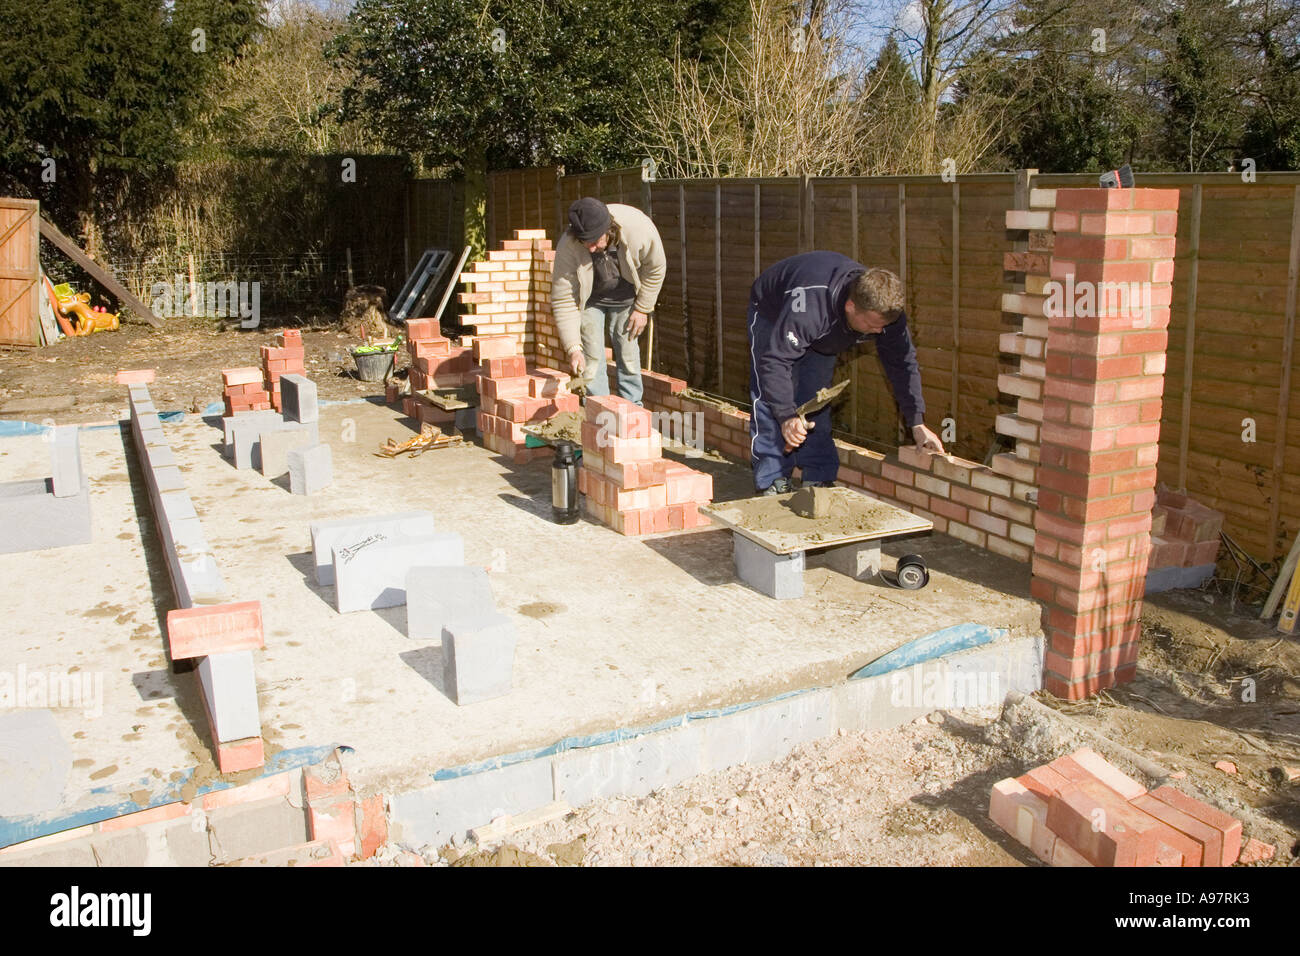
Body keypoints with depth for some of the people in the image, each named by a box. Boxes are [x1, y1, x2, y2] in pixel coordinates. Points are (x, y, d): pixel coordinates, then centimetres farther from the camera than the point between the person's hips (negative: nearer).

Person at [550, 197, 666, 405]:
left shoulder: (637, 226, -34)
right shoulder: (568, 246, -35)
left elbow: (656, 268, -14)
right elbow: (563, 301, -29)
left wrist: (643, 308, -10)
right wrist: (573, 348, -35)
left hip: (626, 297, 1)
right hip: (589, 299, -1)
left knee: (628, 354, 3)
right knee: (591, 357, -7)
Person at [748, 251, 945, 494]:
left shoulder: (884, 310, -28)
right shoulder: (808, 305, -48)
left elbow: (902, 363, -17)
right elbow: (775, 359, -46)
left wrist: (918, 424, -19)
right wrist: (787, 416, -52)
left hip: (820, 333, 5)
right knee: (771, 401, -15)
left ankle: (818, 478, 2)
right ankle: (772, 480, -9)